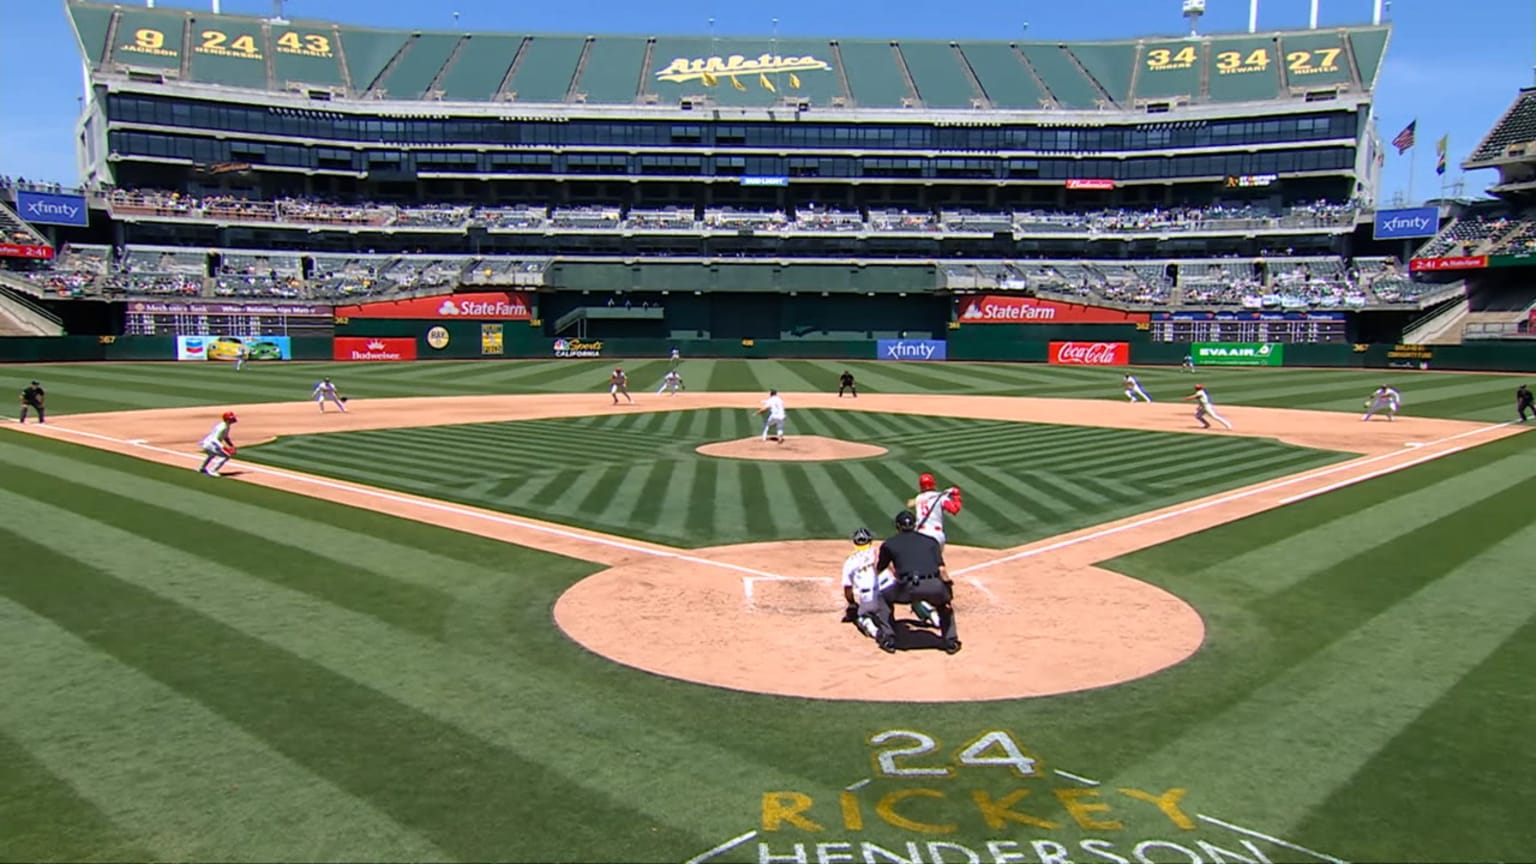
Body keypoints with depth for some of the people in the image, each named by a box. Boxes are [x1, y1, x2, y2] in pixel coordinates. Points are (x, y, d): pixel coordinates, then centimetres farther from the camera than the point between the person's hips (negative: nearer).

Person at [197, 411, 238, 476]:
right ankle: (211, 471, -18)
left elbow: (225, 438, 19)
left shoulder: (226, 426, 6)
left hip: (207, 443, 11)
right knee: (226, 456, -19)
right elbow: (215, 439, -31)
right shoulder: (223, 427, -25)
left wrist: (232, 446, 8)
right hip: (209, 444, -11)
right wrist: (223, 447, -42)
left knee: (213, 454, 40)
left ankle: (203, 468, 60)